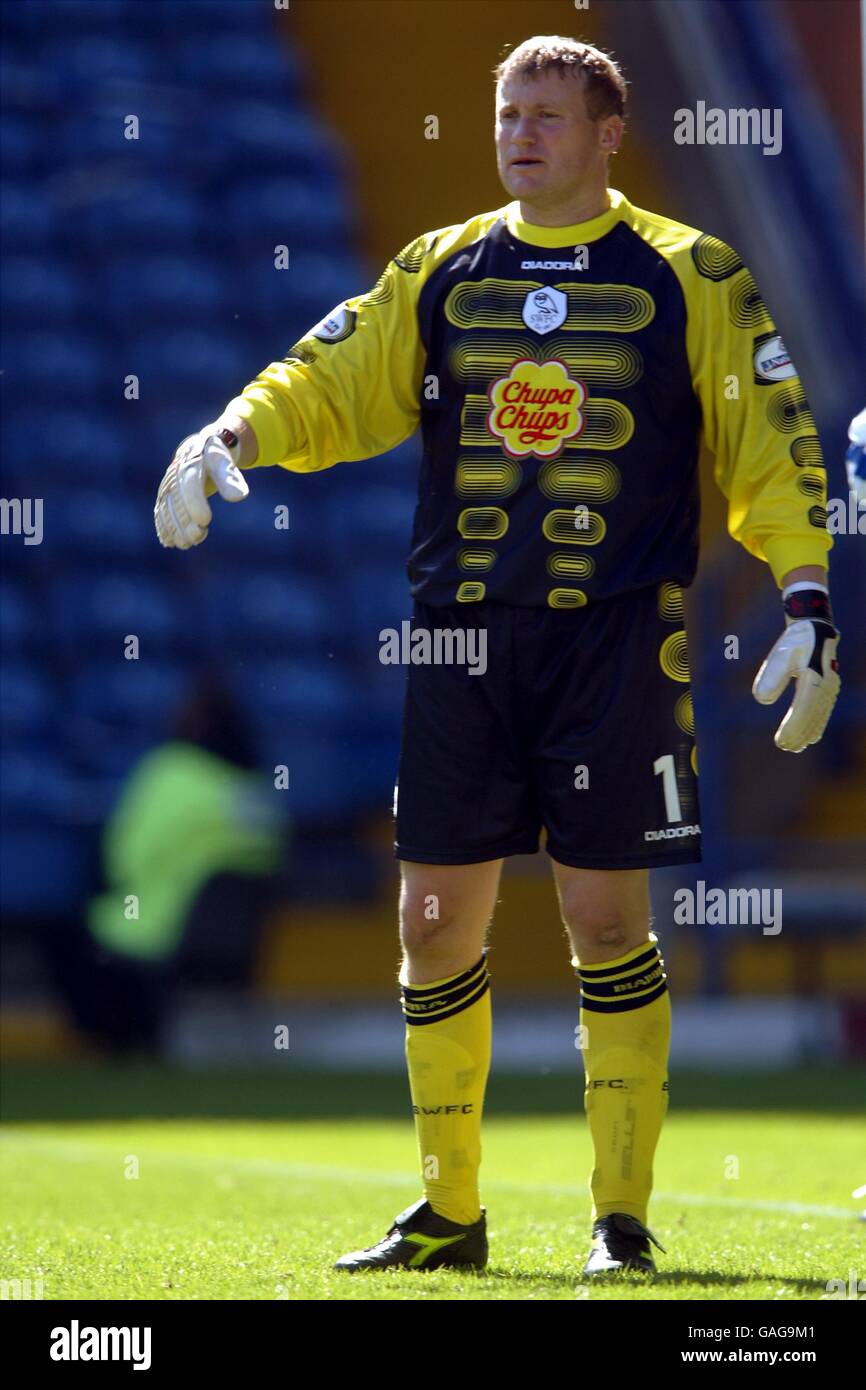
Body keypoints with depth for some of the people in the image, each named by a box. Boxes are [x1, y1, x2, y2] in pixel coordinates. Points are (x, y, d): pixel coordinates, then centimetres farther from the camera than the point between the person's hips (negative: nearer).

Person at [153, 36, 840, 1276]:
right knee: (437, 919, 2)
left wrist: (806, 600, -6)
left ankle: (622, 1218, 4)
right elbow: (330, 383, 10)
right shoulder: (440, 271, 12)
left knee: (605, 915, -6)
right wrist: (232, 435, -9)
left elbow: (771, 442, 2)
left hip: (616, 637, -3)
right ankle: (448, 1213, 15)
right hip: (461, 631, 3)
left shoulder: (688, 277, 4)